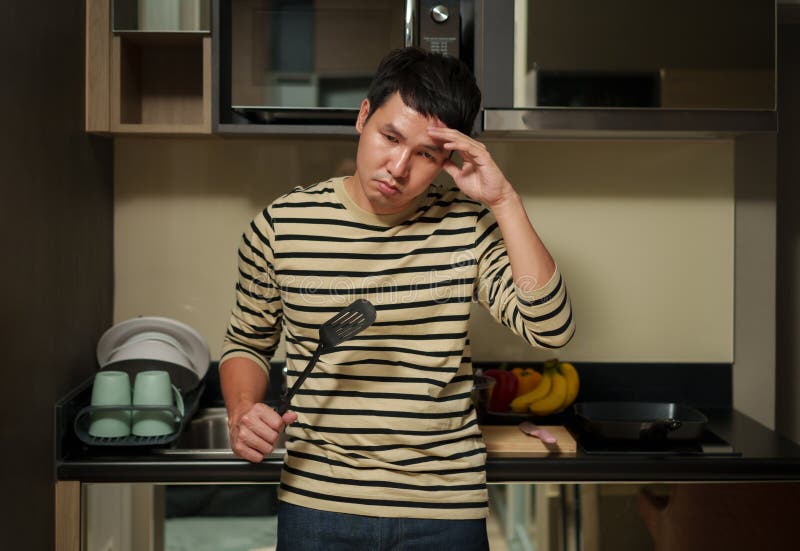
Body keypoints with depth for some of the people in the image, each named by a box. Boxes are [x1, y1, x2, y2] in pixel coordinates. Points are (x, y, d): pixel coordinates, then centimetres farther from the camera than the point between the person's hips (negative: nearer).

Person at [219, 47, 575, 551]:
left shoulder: (468, 225, -4)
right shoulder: (281, 225, -4)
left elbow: (552, 328, -16)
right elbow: (248, 342, 10)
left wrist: (504, 200, -19)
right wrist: (242, 413, -10)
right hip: (317, 506, 0)